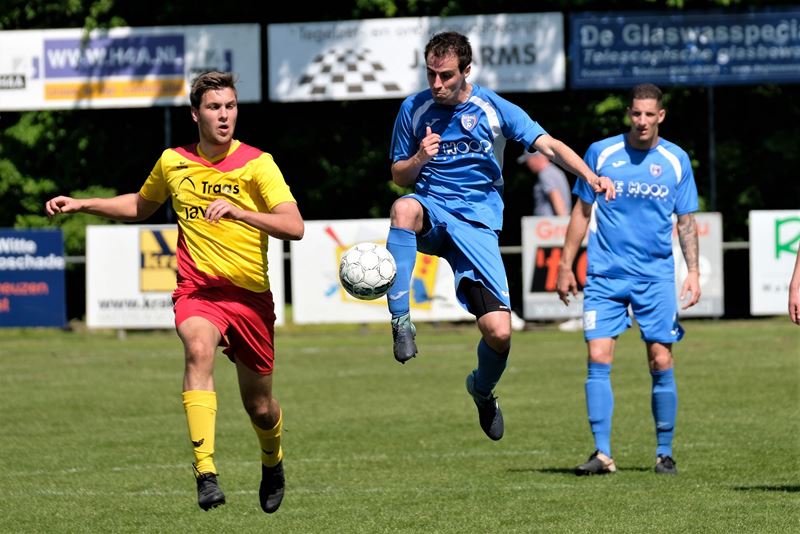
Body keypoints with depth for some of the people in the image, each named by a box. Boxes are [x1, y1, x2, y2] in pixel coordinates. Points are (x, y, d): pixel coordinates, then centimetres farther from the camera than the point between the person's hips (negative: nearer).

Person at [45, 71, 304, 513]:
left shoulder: (257, 163, -6)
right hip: (197, 290, 0)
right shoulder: (173, 162, 5)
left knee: (259, 407, 10)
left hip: (250, 295, 0)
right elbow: (140, 206, 27)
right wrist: (82, 205, 17)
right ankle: (206, 473, -42)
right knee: (199, 348, -34)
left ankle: (272, 463, 47)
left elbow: (294, 226, -17)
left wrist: (239, 211, -31)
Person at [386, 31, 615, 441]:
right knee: (404, 208, -40)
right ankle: (400, 320, -36)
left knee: (499, 333, -13)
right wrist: (419, 159, -13)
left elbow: (548, 146, -7)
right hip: (432, 210, 0)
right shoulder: (413, 110, 2)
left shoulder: (494, 110, -1)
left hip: (477, 224, 0)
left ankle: (482, 389, 23)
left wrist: (590, 176, -24)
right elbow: (399, 177, 10)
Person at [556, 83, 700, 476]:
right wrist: (566, 266, 7)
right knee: (598, 359, -10)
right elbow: (582, 211, 9)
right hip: (605, 276, 0)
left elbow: (686, 221, 10)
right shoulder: (601, 153, 1)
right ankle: (602, 453, -7)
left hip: (656, 277, 0)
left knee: (661, 363, -2)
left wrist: (693, 271, 0)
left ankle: (664, 453, 10)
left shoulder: (676, 160, 4)